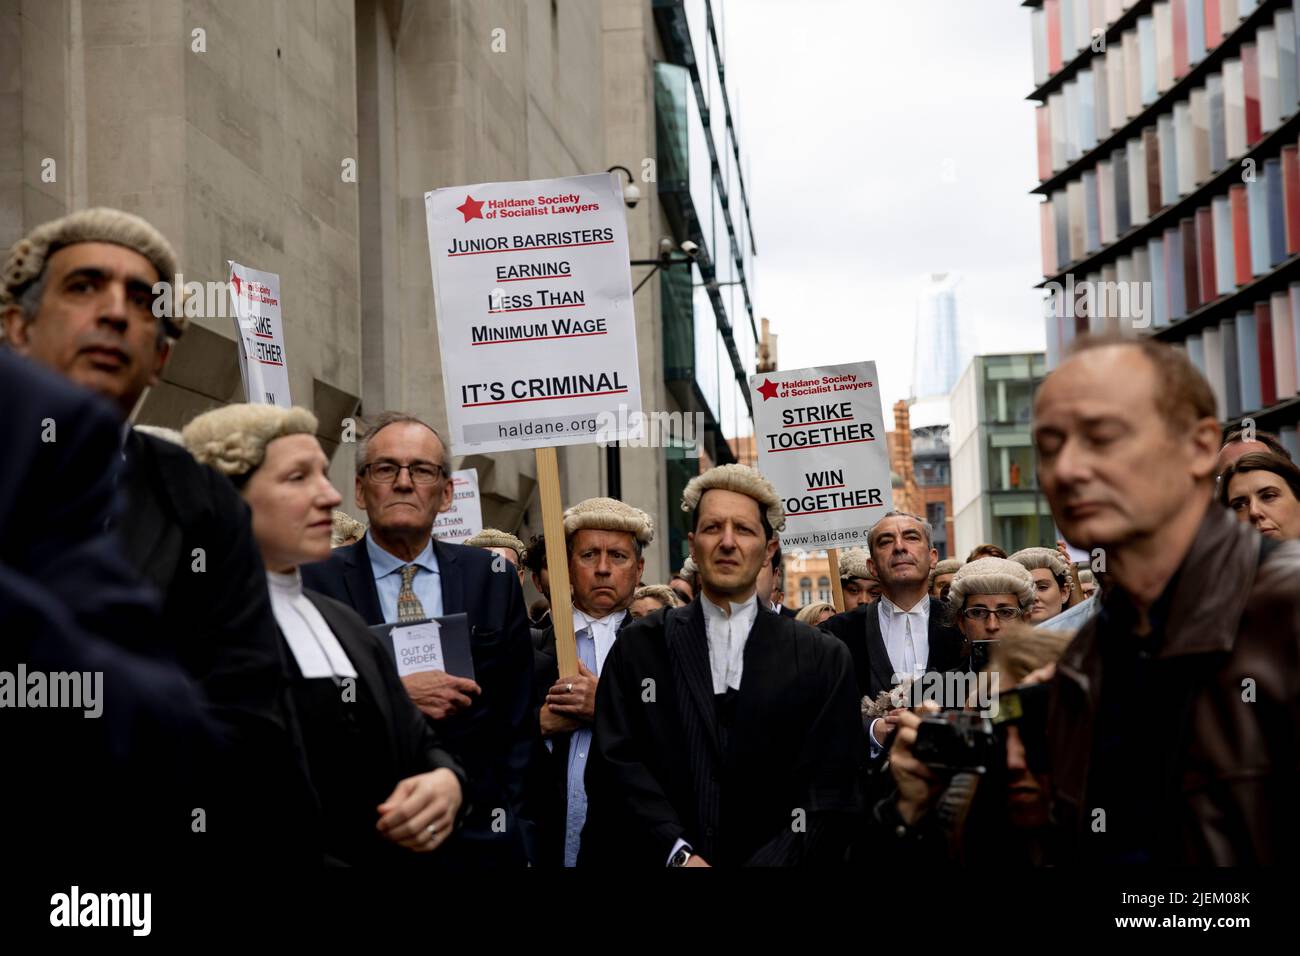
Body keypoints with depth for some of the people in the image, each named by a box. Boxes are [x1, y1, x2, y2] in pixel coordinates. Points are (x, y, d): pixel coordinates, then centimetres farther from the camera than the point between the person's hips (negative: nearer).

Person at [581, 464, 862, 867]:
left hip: (772, 858, 0)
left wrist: (771, 861, -13)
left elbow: (829, 795, -1)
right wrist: (680, 856, -12)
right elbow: (615, 762, -2)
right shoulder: (639, 647, 6)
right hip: (659, 859, 0)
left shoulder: (822, 659, 5)